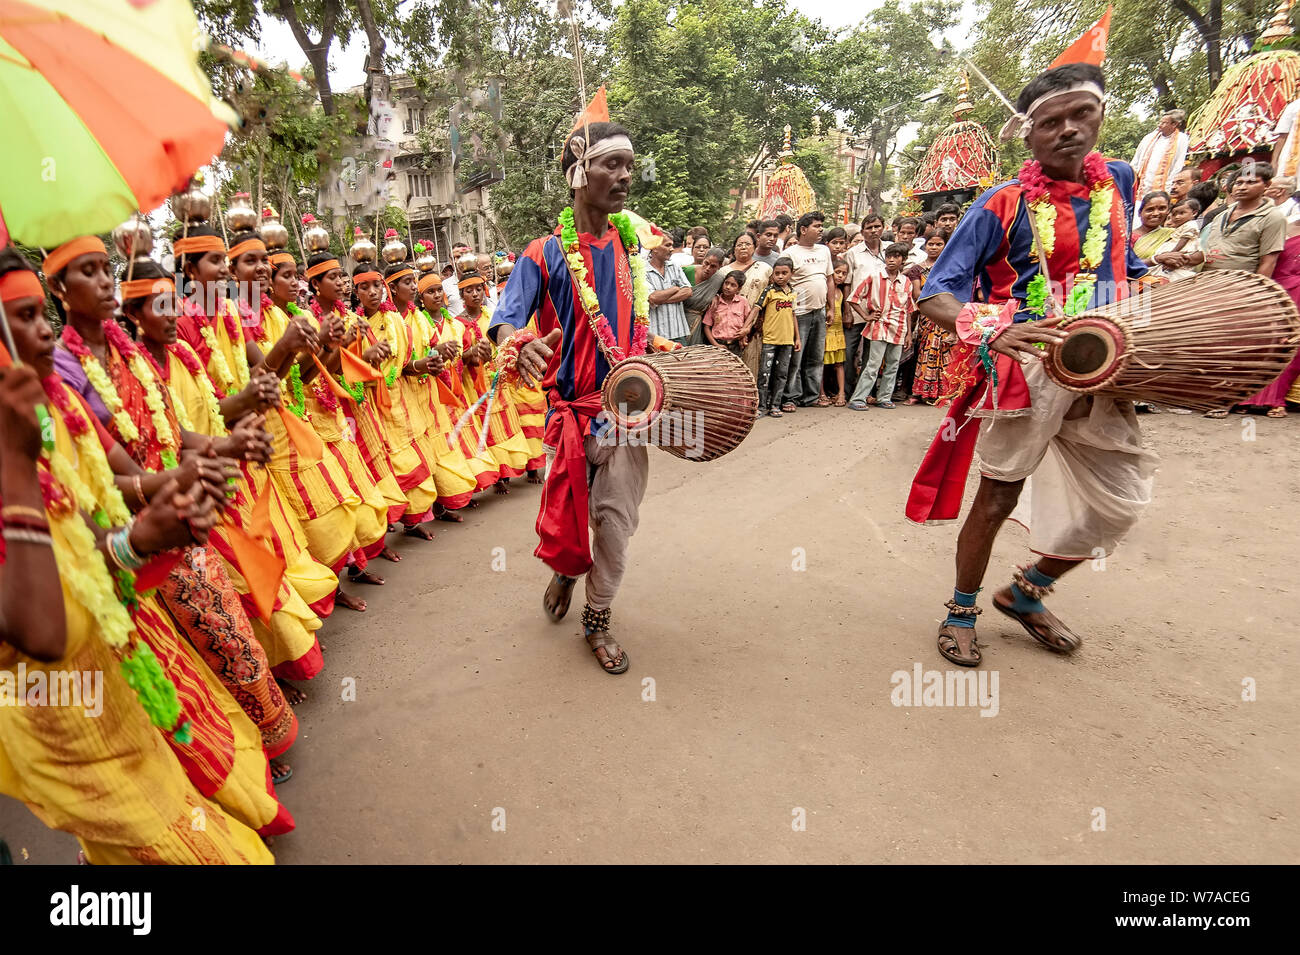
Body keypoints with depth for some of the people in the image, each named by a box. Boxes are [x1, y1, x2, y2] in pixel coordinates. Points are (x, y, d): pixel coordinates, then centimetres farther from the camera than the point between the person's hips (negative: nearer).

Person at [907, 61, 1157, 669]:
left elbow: (1123, 269, 22)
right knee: (998, 498, 2)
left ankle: (1026, 593, 29)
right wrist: (994, 331, -35)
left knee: (1122, 501, 9)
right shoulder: (1002, 205, -9)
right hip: (1025, 368, -6)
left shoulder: (1119, 181, 9)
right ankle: (962, 611, 22)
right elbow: (935, 297, -17)